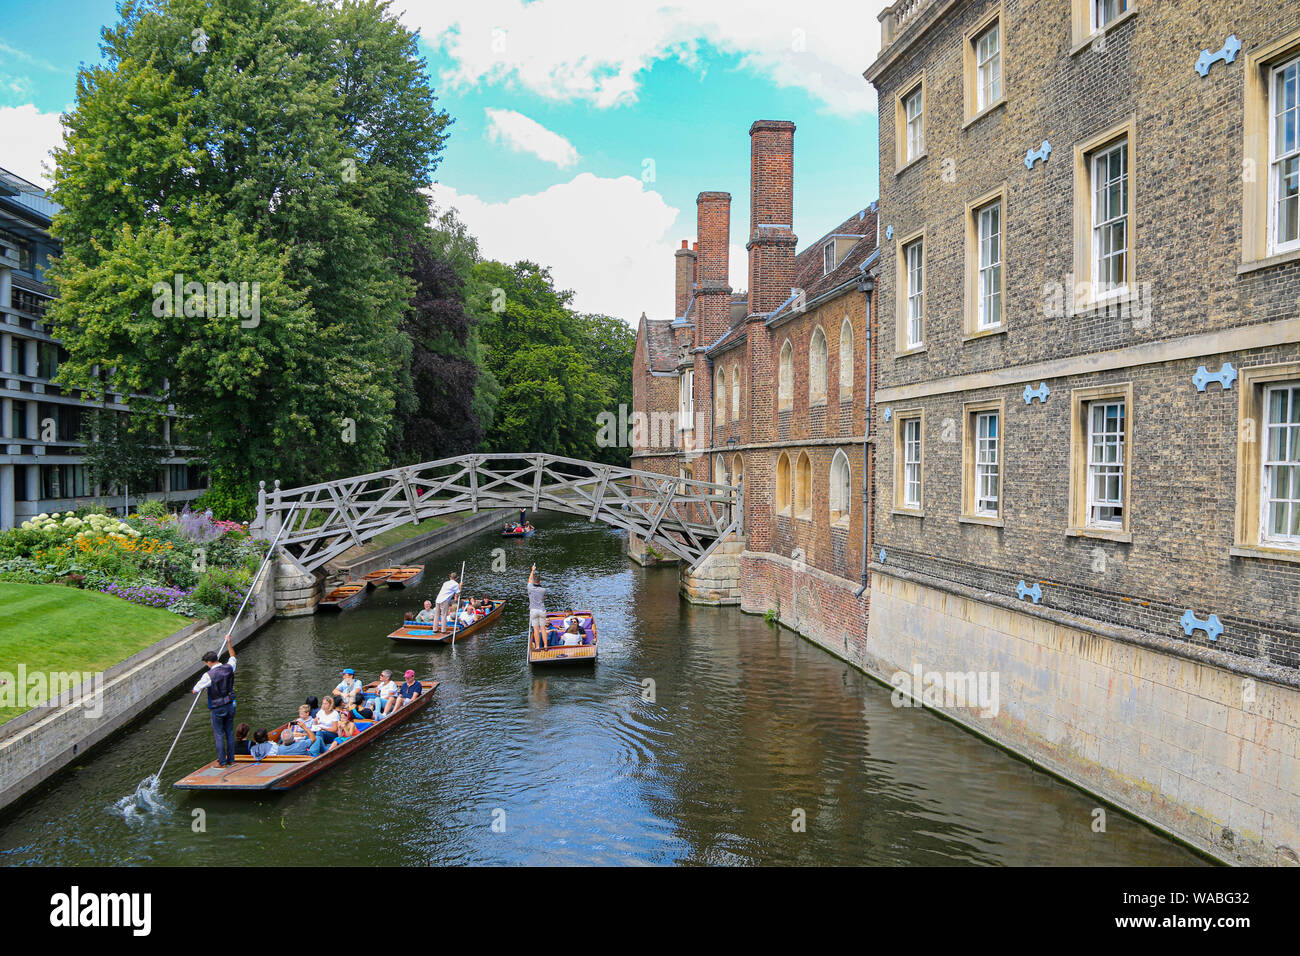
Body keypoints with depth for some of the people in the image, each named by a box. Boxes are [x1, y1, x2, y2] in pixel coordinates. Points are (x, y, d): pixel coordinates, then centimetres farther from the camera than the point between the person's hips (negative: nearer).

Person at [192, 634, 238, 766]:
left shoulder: (209, 675, -20)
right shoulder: (229, 668, -5)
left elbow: (195, 690, -9)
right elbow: (233, 656, 18)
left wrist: (204, 686, 10)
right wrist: (228, 643, 25)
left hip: (217, 709, -5)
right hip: (230, 706, 5)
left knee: (219, 735, 6)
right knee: (230, 733, 15)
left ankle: (222, 762, 12)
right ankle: (231, 760, 22)